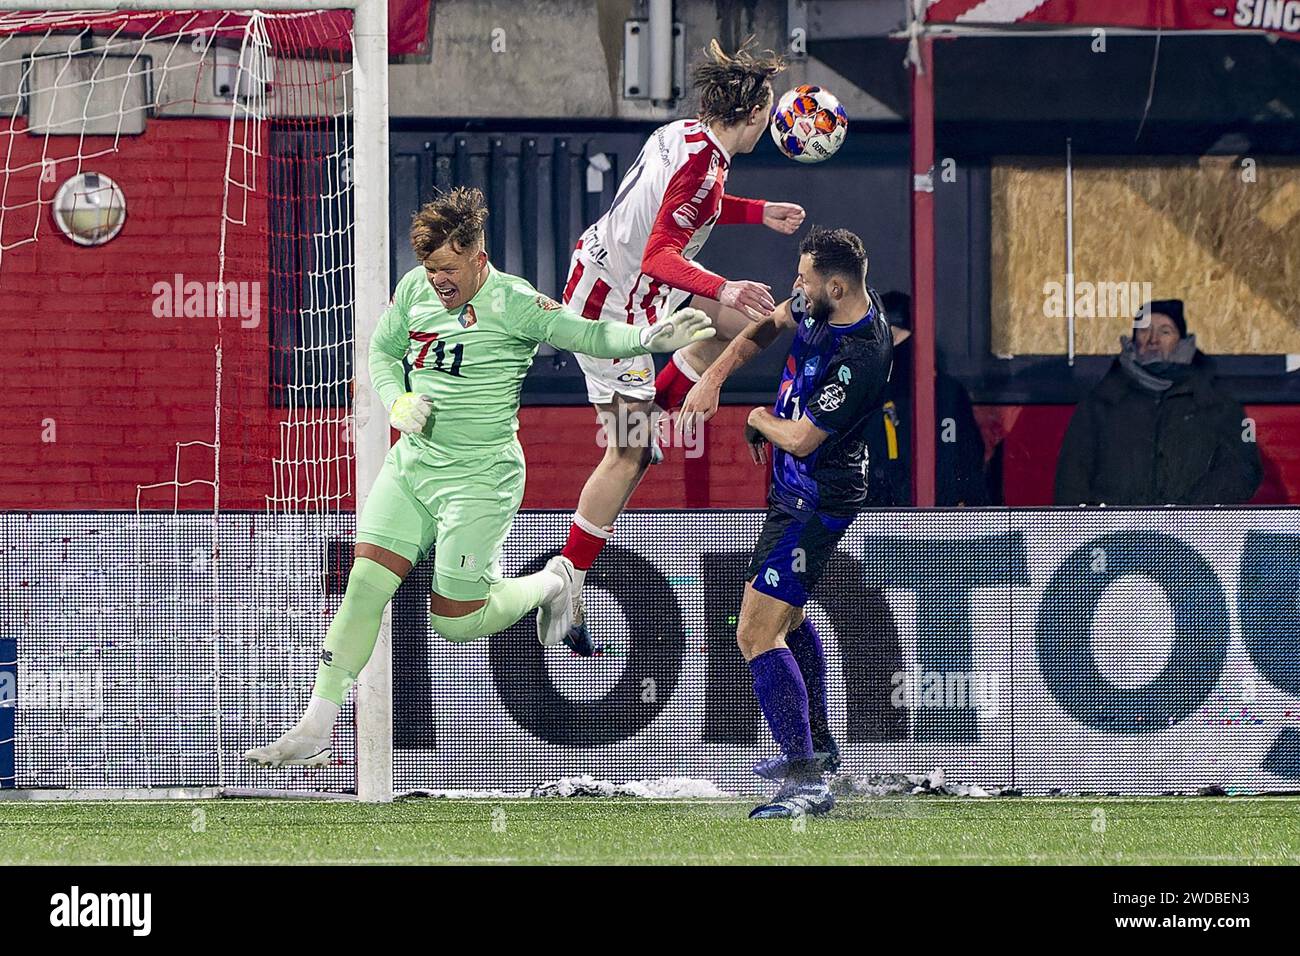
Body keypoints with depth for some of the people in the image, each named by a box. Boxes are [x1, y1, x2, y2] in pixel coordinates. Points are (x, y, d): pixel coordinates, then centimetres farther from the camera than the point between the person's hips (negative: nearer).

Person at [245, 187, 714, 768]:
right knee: (365, 584, -4)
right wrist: (398, 403, -1)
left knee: (456, 620, -1)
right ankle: (316, 729, -1)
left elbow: (584, 335, -24)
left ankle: (550, 584, 29)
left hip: (480, 476, -5)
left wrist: (650, 337, -42)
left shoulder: (510, 302, -15)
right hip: (411, 462, 6)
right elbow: (382, 351, 19)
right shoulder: (414, 290, 3)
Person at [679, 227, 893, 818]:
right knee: (787, 615, 28)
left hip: (813, 504, -11)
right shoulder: (820, 308, -3)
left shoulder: (860, 358, -31)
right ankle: (816, 745, 45)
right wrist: (713, 377, 5)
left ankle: (807, 783, -22)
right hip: (795, 489, 11)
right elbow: (770, 323, 17)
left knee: (757, 634, -17)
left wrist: (758, 420, -5)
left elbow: (798, 438, -27)